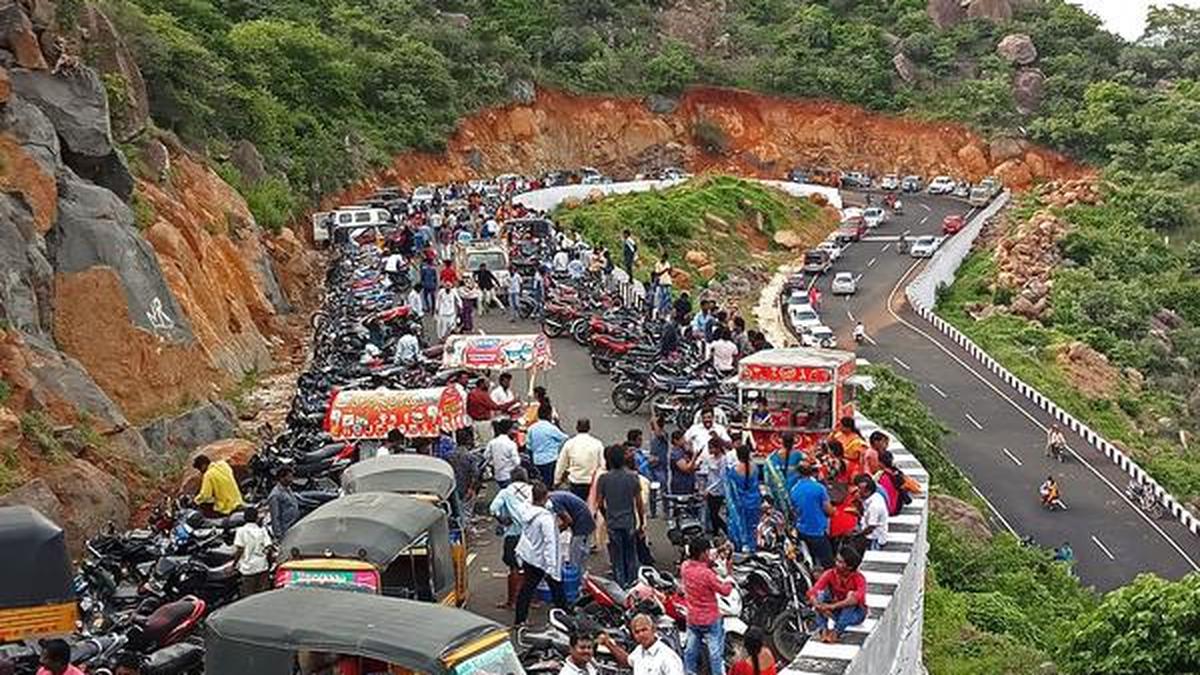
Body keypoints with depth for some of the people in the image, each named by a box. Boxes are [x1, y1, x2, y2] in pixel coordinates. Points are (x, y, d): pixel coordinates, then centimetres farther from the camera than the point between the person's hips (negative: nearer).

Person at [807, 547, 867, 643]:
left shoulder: (859, 578, -23)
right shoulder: (830, 574, -15)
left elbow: (858, 598, -42)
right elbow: (812, 592, -24)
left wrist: (833, 606, -47)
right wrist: (819, 606, -43)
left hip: (854, 612, -3)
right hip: (835, 612, 3)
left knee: (851, 596, -32)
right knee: (822, 594, -21)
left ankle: (836, 632, -37)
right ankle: (824, 630, -31)